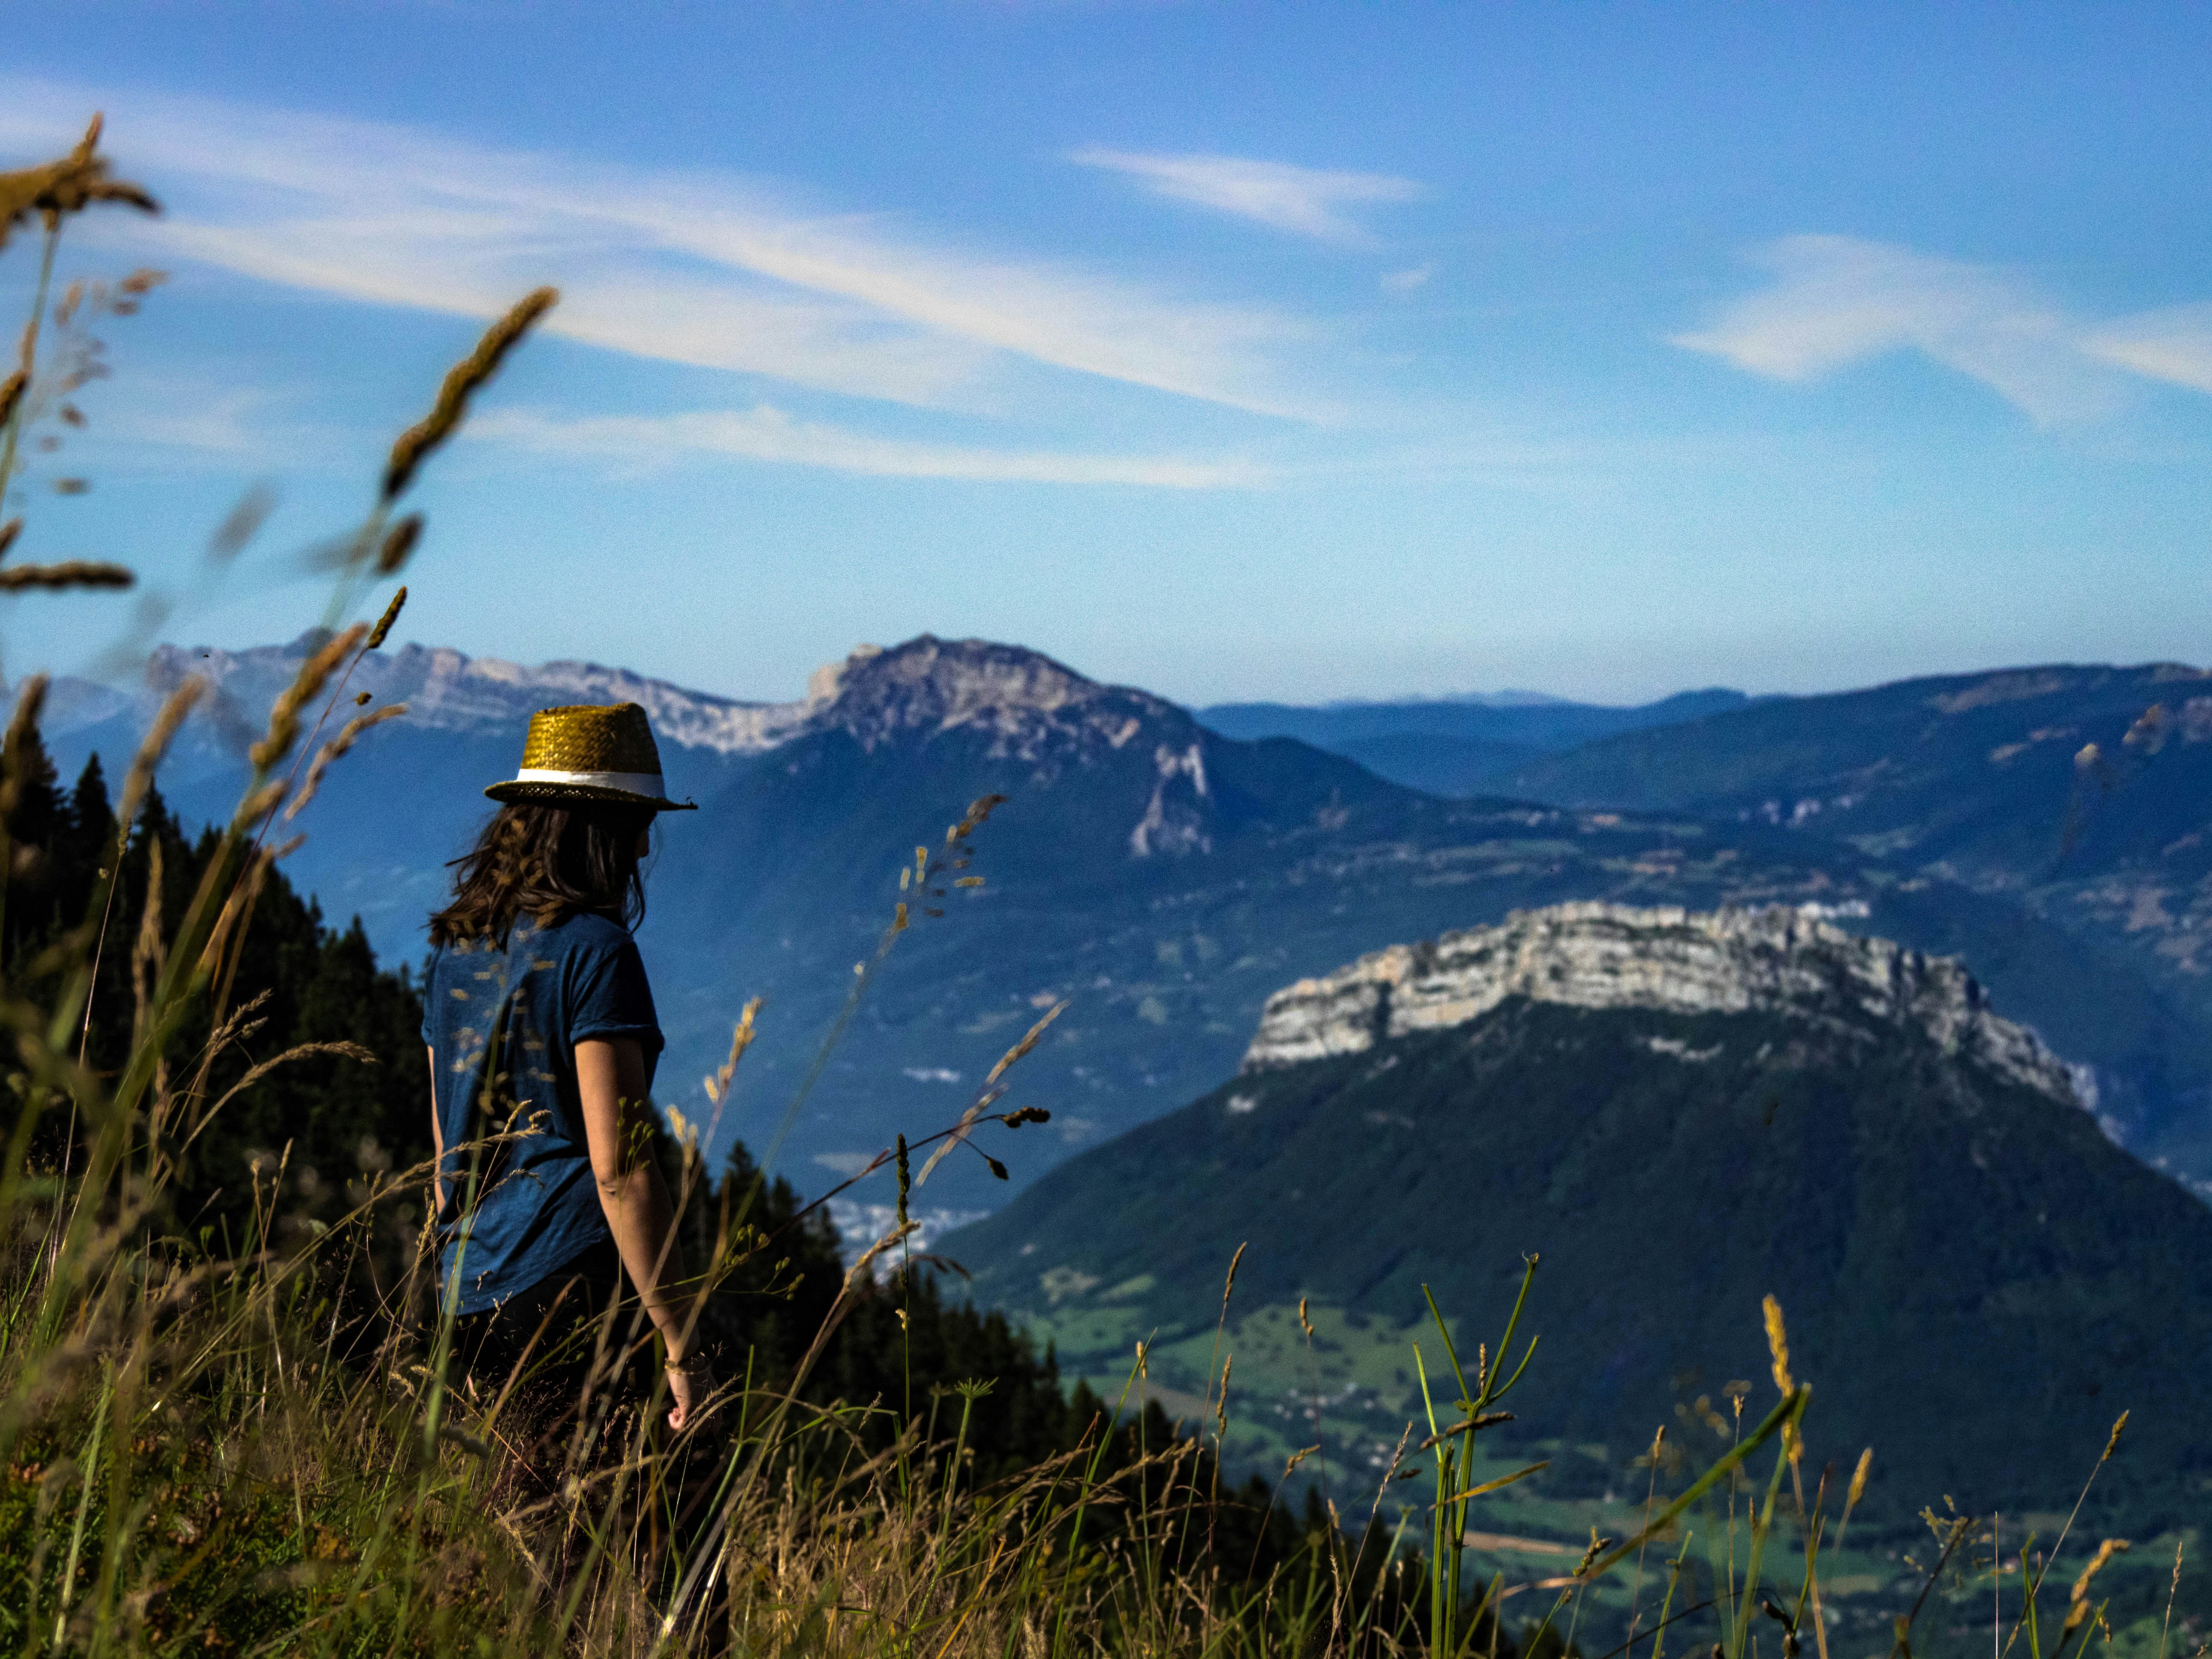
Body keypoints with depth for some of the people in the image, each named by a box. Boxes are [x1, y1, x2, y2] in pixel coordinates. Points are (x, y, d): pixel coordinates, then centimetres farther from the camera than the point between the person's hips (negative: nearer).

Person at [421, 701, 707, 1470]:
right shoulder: (592, 948, -9)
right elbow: (619, 1166, -14)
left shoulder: (454, 945, 14)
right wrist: (681, 1343, -11)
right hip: (567, 1278, -8)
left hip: (467, 1291, 8)